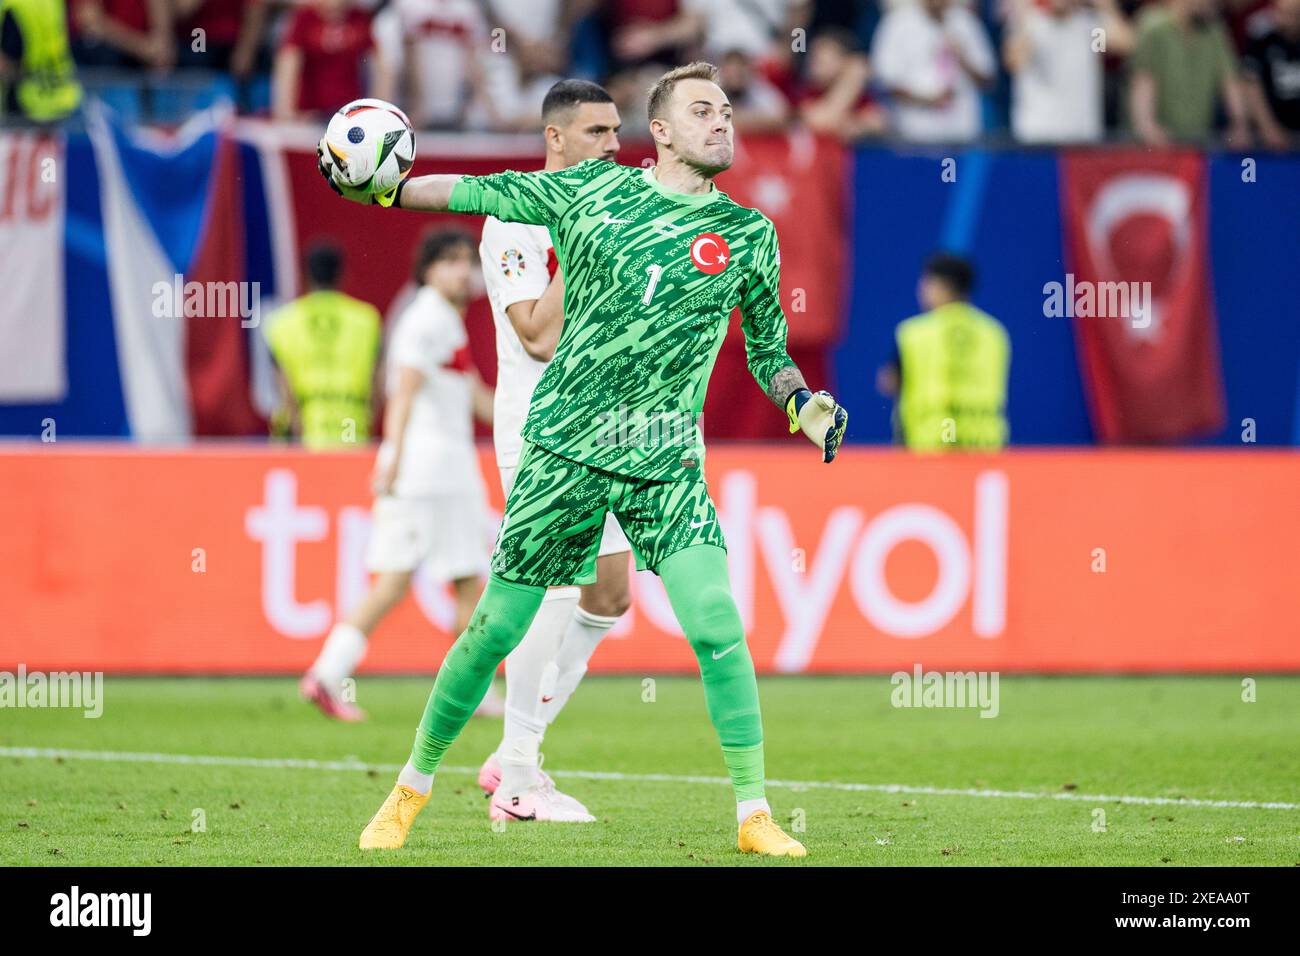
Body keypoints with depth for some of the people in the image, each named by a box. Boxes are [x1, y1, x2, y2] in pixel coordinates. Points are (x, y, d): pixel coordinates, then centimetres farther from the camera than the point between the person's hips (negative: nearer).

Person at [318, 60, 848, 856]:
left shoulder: (749, 234, 6)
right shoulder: (591, 190, 4)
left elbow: (767, 350, 14)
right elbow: (477, 193, 12)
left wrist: (802, 403, -4)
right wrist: (382, 192, 3)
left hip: (666, 463, 1)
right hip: (564, 448, -1)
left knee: (718, 627, -15)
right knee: (498, 626, 2)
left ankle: (755, 816, -7)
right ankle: (411, 790, 19)